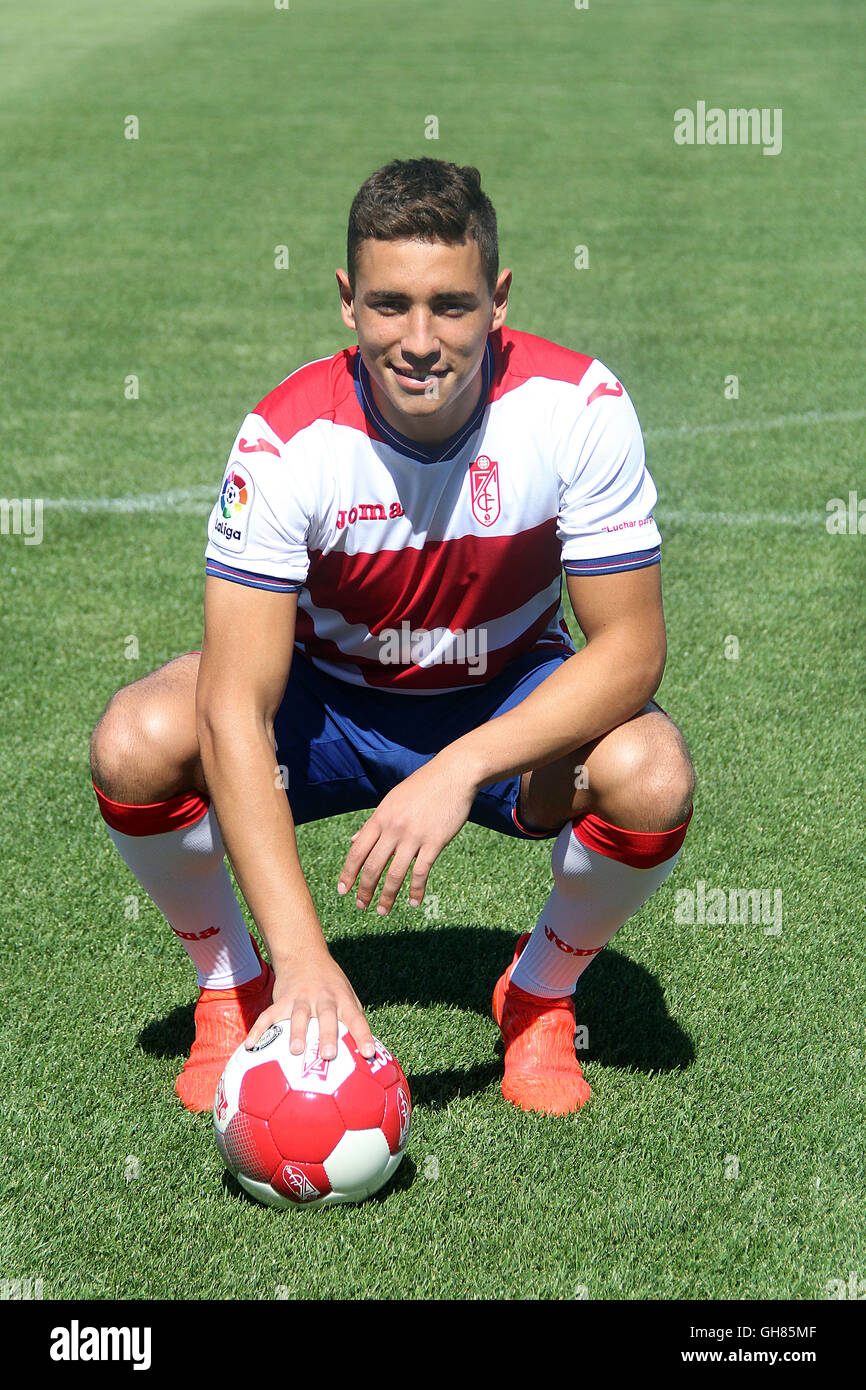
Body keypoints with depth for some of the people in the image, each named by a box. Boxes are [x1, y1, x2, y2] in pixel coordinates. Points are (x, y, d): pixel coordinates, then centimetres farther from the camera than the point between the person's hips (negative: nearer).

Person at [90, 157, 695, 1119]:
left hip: (512, 700, 0)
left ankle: (541, 998, 1)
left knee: (650, 776, -32)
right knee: (136, 743, -29)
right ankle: (235, 990, 2)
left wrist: (461, 767, -39)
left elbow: (631, 647, -23)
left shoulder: (578, 407, -25)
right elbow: (236, 708, -33)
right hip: (325, 695, 0)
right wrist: (302, 954, -44)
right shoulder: (286, 437, -27)